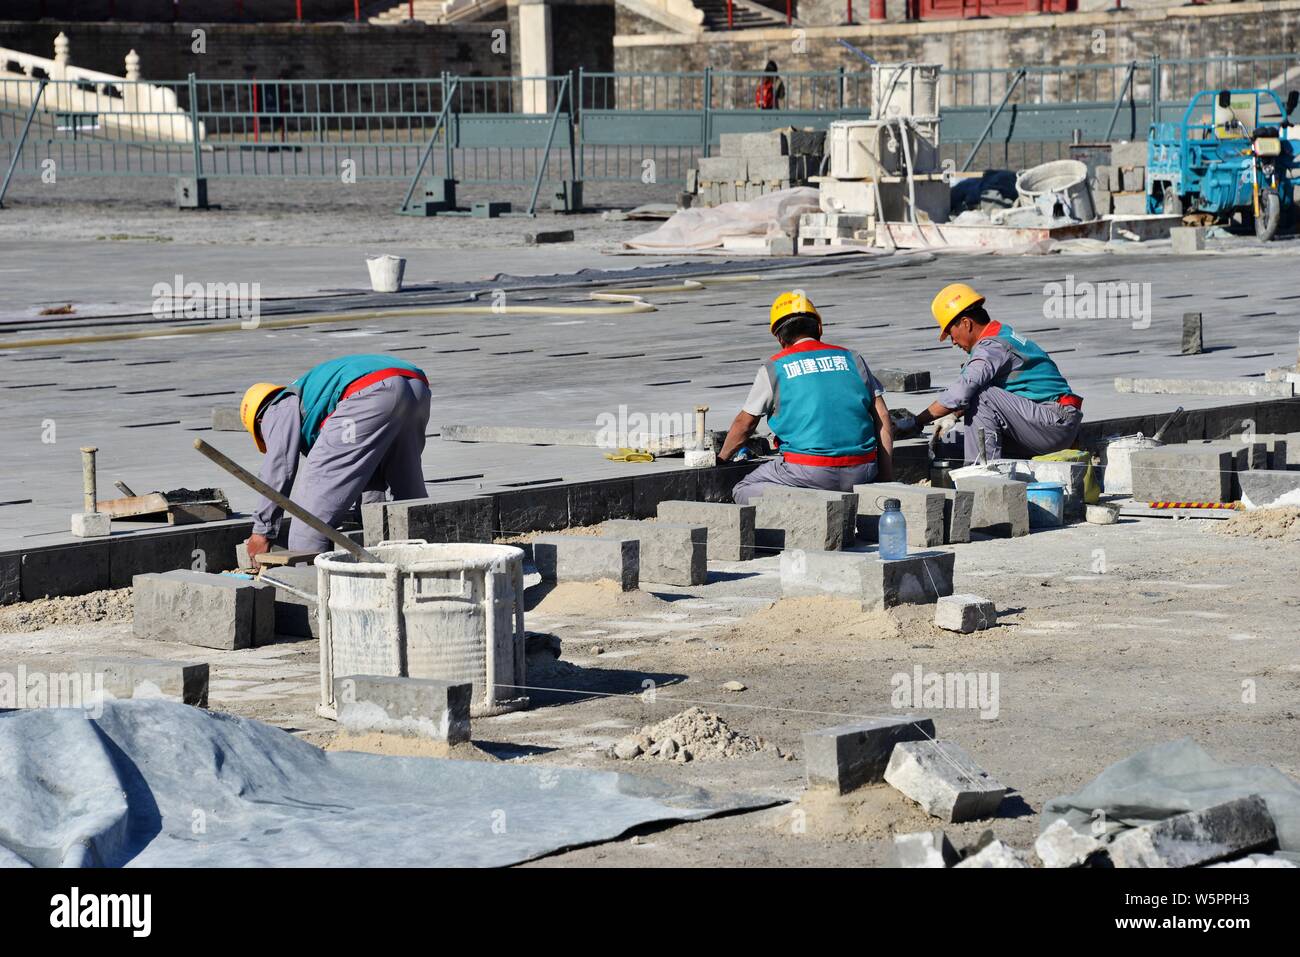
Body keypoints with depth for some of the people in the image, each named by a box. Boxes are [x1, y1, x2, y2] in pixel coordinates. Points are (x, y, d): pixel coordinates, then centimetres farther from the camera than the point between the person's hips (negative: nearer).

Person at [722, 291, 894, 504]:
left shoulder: (774, 369, 7)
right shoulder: (853, 359, 15)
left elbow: (745, 423, 15)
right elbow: (882, 419, 11)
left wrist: (721, 459, 33)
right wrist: (886, 478, 14)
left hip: (809, 470, -4)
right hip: (861, 474, 4)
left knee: (743, 490, 10)